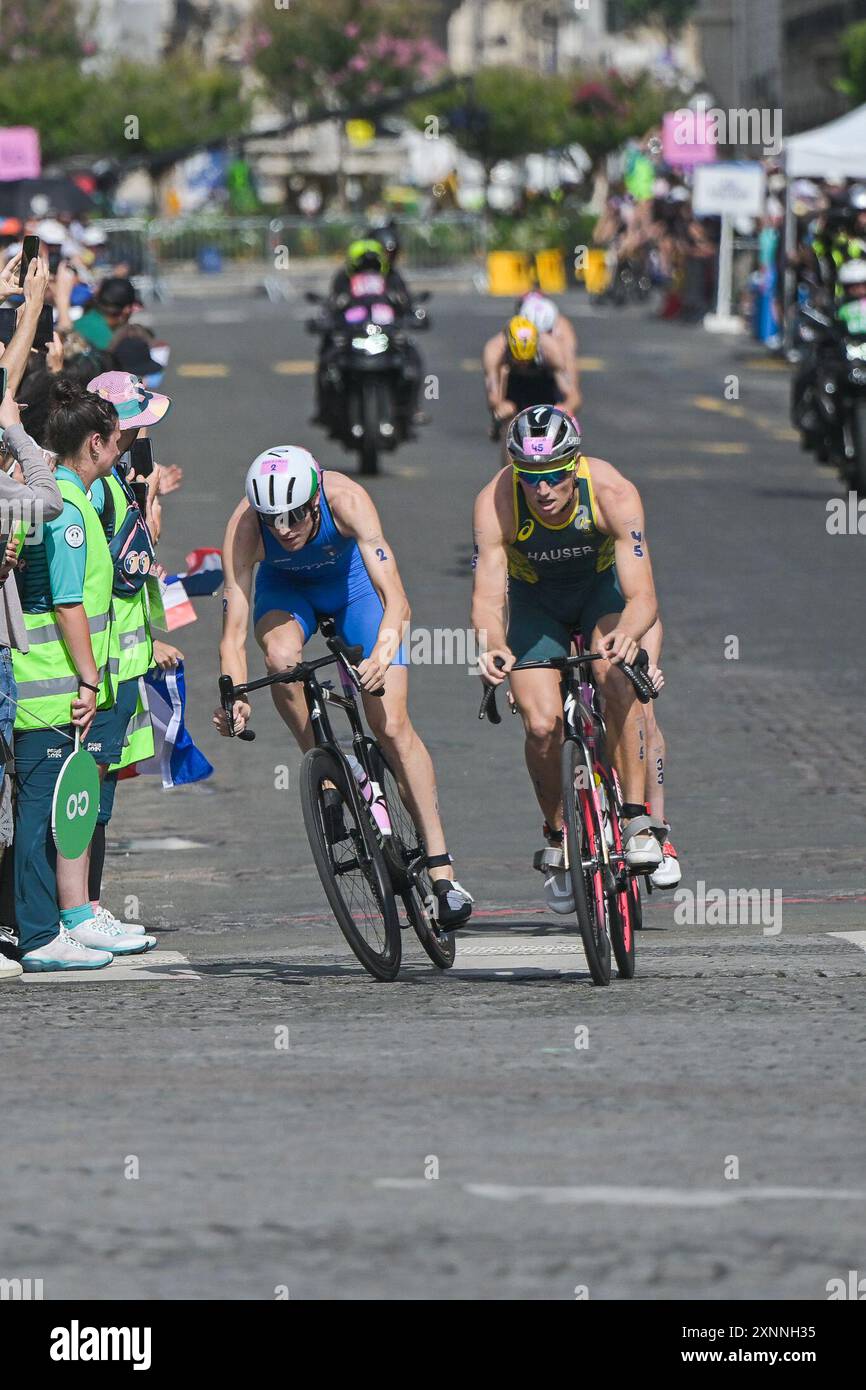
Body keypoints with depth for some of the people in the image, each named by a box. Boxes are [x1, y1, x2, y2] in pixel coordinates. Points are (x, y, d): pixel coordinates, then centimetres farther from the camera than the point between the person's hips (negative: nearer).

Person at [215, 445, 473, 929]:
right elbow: (234, 632, -34)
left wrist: (382, 655, -61)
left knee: (392, 726, -11)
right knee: (281, 655, -34)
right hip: (286, 587, 1)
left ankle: (442, 872, -8)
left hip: (353, 580, -1)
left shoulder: (345, 499, -38)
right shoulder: (244, 526, -33)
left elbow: (395, 600, -43)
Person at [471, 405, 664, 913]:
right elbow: (488, 595, -36)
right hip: (535, 599, 1)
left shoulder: (612, 492, -33)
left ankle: (638, 820, -20)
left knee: (616, 680, -30)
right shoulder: (496, 503, -32)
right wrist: (492, 647, -58)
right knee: (542, 725, -16)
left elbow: (642, 595, -38)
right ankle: (559, 838, 9)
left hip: (602, 585, -1)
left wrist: (629, 634, -60)